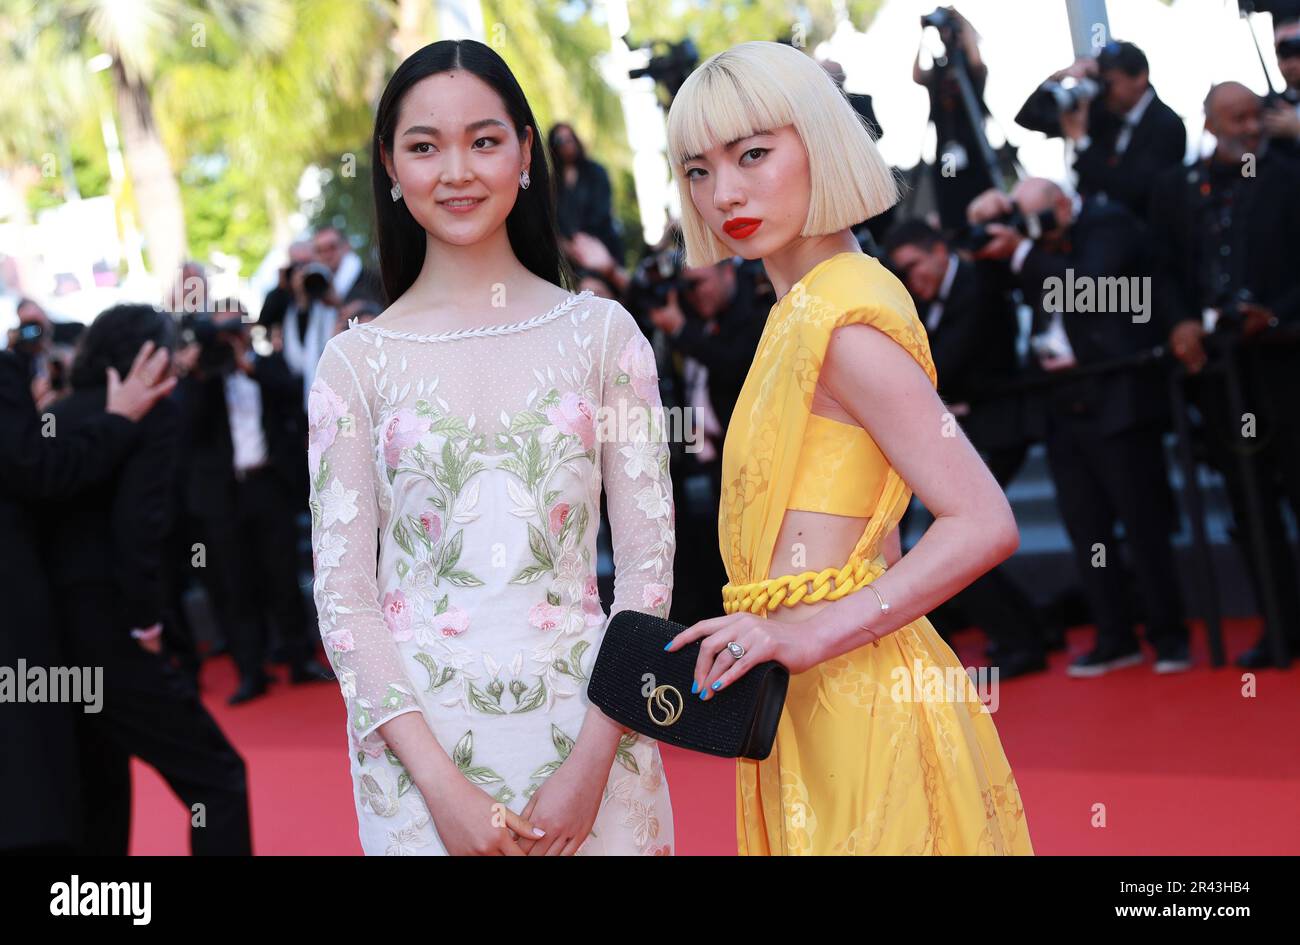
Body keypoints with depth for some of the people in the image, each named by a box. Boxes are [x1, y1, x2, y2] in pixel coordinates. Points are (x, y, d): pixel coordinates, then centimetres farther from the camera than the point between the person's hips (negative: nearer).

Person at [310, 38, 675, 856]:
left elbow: (647, 558, 0)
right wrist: (441, 782, -11)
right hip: (420, 741, 0)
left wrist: (591, 762, -9)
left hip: (584, 725, 1)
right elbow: (343, 592, -1)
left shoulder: (602, 334, 3)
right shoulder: (358, 361, 2)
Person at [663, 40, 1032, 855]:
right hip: (809, 700, 9)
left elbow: (983, 524, -23)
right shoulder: (806, 308, 11)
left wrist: (815, 635, -24)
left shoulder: (842, 319, -16)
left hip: (852, 694, -9)